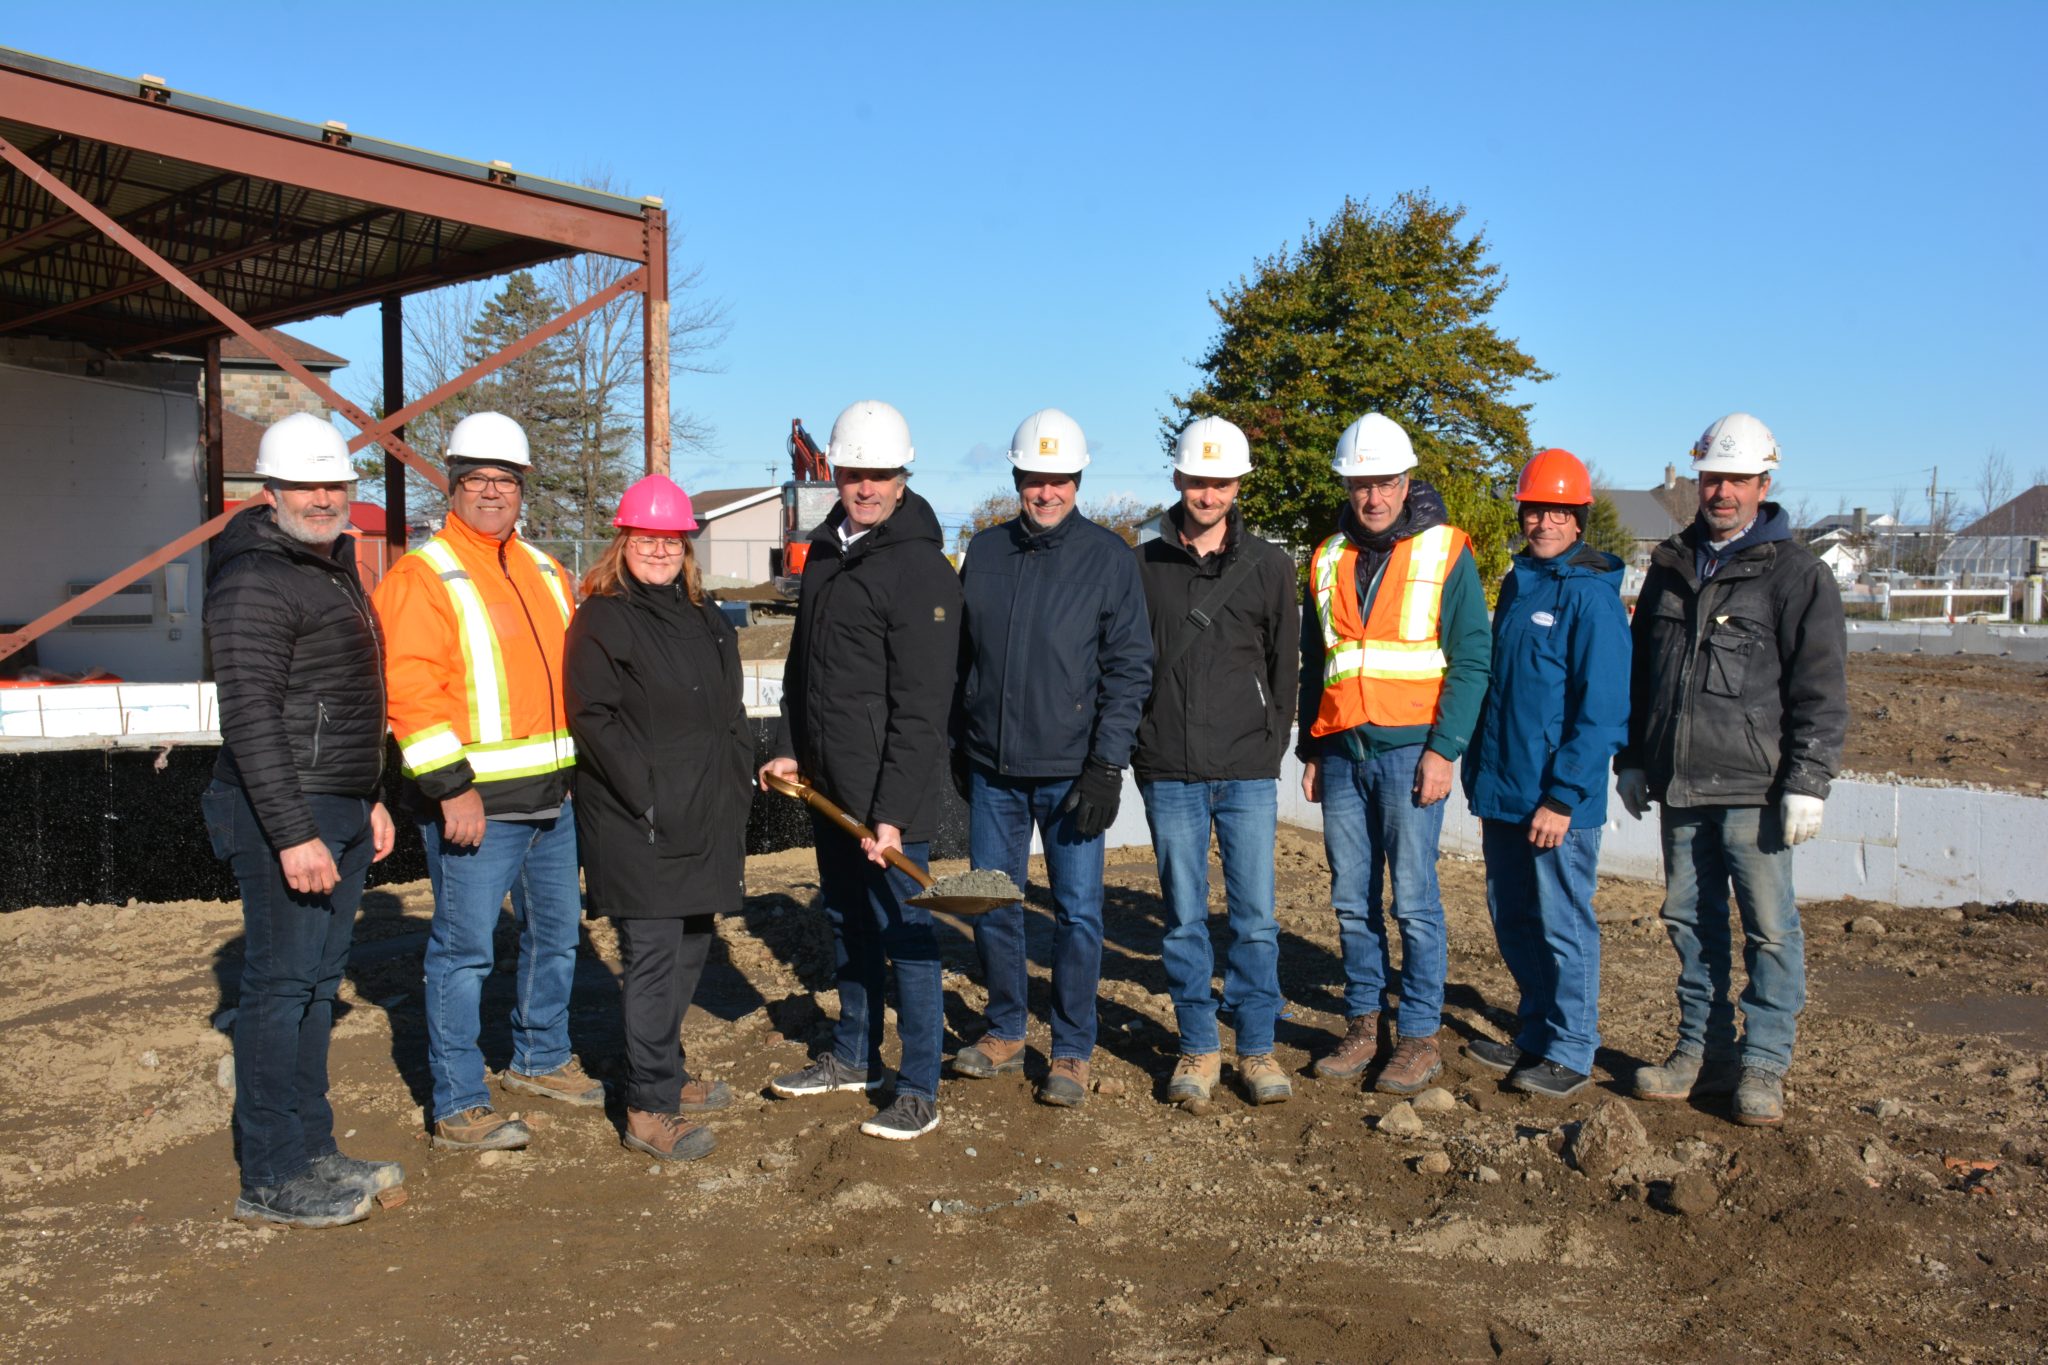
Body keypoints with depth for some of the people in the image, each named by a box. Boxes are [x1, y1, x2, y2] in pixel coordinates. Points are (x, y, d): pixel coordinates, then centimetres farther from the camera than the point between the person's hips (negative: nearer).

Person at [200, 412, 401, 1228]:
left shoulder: (334, 569, 17)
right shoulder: (256, 580, -13)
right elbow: (250, 716, -20)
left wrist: (369, 799, 23)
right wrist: (292, 834, -24)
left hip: (339, 812, 10)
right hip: (286, 816, -9)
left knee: (318, 984, 14)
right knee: (280, 985, -4)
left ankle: (311, 1154, 24)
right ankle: (271, 1179, 5)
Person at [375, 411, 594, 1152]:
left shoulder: (544, 572, 15)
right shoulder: (422, 577, -9)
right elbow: (411, 691, -17)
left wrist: (585, 767, 17)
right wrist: (451, 786, -21)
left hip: (552, 797, 8)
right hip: (473, 801, -8)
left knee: (556, 935, 18)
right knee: (464, 950, -2)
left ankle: (540, 1060, 37)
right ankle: (458, 1106, 9)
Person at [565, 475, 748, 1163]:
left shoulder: (706, 618, 17)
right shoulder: (601, 619, -6)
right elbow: (592, 719, -13)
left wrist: (736, 785, 11)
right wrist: (648, 796, -18)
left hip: (707, 819, 8)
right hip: (638, 823, -8)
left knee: (690, 947, 15)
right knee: (652, 953, -6)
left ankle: (666, 1073, 30)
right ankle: (649, 1109, 0)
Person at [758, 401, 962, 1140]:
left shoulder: (920, 568, -16)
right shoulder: (826, 551, 10)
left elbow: (921, 708, -20)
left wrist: (892, 811, -22)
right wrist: (789, 747, 11)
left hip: (889, 793, -8)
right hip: (827, 785, 8)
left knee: (903, 933, 0)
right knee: (847, 922, 20)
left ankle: (919, 1090, 12)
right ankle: (854, 1055, 37)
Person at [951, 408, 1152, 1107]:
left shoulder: (1108, 557, -4)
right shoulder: (983, 552, 7)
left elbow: (1129, 668, -6)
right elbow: (961, 656, 14)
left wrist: (1106, 766, -12)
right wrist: (958, 745, 12)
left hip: (1070, 771, -3)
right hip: (991, 769, 4)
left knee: (1077, 911, 2)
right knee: (991, 904, 11)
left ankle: (1072, 1051, 17)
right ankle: (1005, 1031, 29)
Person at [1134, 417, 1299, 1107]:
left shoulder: (1270, 566, 6)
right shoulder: (1145, 565, 7)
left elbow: (1285, 668, 10)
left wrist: (1269, 749, 3)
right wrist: (1141, 748, 2)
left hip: (1247, 773, 0)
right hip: (1169, 774, 1)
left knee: (1255, 917, 2)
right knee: (1184, 919, 7)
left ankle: (1257, 1047, 15)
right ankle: (1198, 1048, 18)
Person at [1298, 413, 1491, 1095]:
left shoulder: (1445, 553, -1)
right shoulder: (1328, 560, 13)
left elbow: (1471, 660, -4)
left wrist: (1443, 749, -12)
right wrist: (1309, 750, 15)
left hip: (1409, 750, -4)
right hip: (1341, 753, 5)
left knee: (1414, 900, -2)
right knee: (1352, 900, 9)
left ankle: (1419, 1035, 9)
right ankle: (1364, 1025, 20)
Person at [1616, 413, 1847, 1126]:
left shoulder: (1797, 574, -3)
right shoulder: (1671, 566, 14)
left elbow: (1821, 692, -6)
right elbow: (1638, 671, 20)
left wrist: (1807, 783, -12)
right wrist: (1632, 760, 16)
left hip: (1753, 787, -5)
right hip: (1678, 785, 5)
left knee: (1769, 927, 0)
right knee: (1690, 921, 12)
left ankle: (1763, 1064, 11)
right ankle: (1702, 1049, 23)